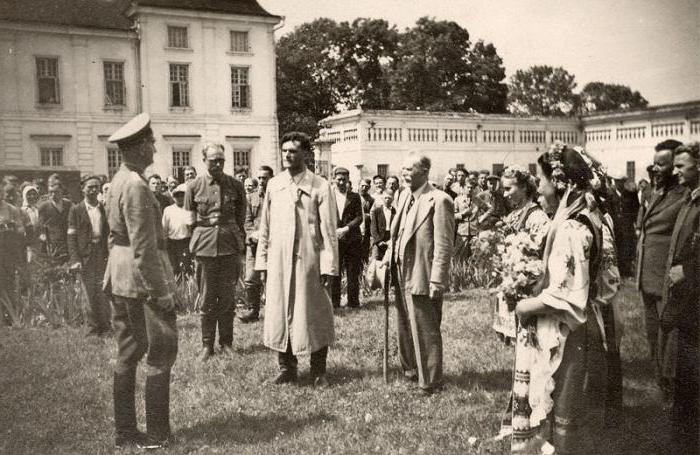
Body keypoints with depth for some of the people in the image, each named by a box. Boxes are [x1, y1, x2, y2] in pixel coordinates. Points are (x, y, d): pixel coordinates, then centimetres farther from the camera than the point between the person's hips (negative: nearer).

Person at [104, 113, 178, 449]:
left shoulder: (118, 180, 12)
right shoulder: (136, 186, -18)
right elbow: (144, 248, -22)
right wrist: (160, 291, -19)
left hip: (119, 279, 10)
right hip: (141, 279, -10)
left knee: (127, 354, 14)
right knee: (160, 355, 0)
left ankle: (124, 432, 22)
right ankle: (156, 435, 8)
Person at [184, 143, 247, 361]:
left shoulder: (236, 185, 4)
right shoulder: (194, 186, 3)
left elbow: (241, 218, 10)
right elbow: (191, 220, 10)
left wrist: (240, 246, 6)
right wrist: (209, 222, -4)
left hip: (230, 246, 1)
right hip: (206, 247, -1)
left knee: (227, 297, 7)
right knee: (207, 299, 4)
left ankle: (226, 342, 19)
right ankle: (207, 345, 14)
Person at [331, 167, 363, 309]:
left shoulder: (354, 197, 9)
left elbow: (359, 217, 3)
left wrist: (346, 228, -11)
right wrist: (335, 231, -9)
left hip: (352, 239, 1)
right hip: (333, 239, -1)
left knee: (353, 273, 3)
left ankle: (353, 302, 12)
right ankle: (334, 303, 7)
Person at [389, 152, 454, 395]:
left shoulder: (438, 201, -16)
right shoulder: (405, 196, 11)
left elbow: (444, 246, -18)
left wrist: (436, 281, -19)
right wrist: (389, 257, 9)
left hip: (422, 279, -8)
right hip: (402, 275, 8)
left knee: (425, 331, 4)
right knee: (405, 327, 21)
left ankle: (430, 382, 19)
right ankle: (411, 369, 38)